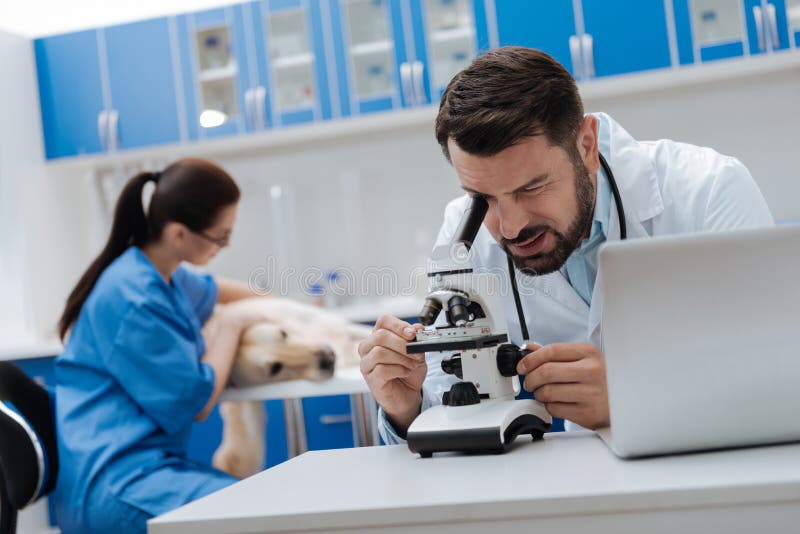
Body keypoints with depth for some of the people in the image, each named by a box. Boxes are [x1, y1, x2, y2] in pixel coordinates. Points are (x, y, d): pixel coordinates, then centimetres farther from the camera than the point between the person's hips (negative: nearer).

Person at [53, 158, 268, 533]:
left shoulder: (167, 278, 11)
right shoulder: (134, 298, -19)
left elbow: (208, 290, 36)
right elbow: (195, 403, -15)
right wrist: (232, 325, -3)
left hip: (144, 464, 10)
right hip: (116, 484, -10)